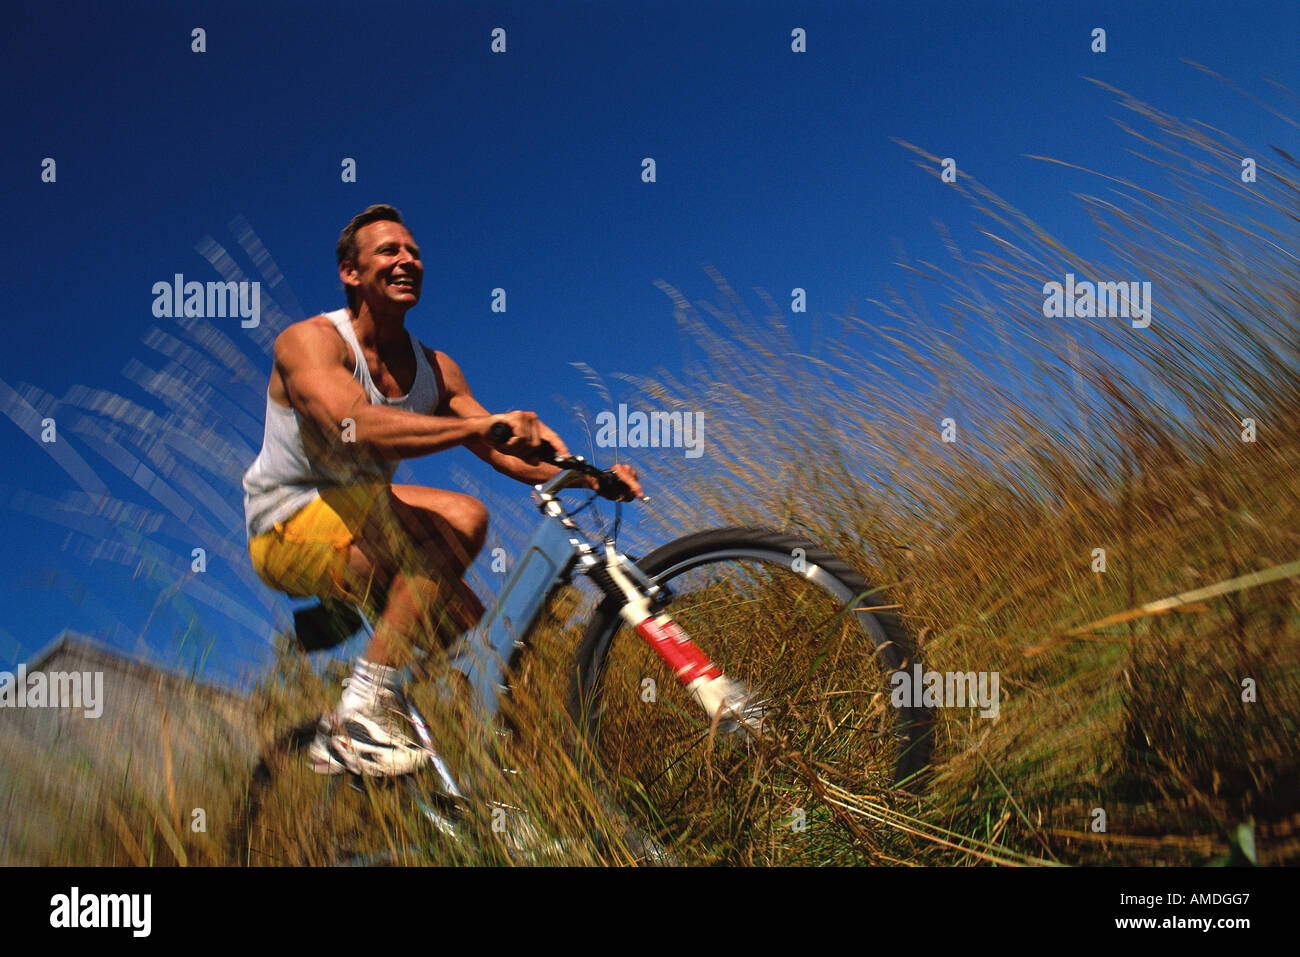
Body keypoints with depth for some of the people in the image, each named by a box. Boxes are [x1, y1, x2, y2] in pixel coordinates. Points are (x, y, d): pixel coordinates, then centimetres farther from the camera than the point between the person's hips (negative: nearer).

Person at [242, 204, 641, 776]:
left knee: (468, 517, -12)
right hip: (288, 531, -8)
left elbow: (503, 450, -1)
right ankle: (359, 720, -19)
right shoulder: (309, 341, -18)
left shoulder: (433, 367, 3)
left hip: (353, 514, 8)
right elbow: (354, 428, -38)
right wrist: (481, 423, -47)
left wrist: (588, 475, -20)